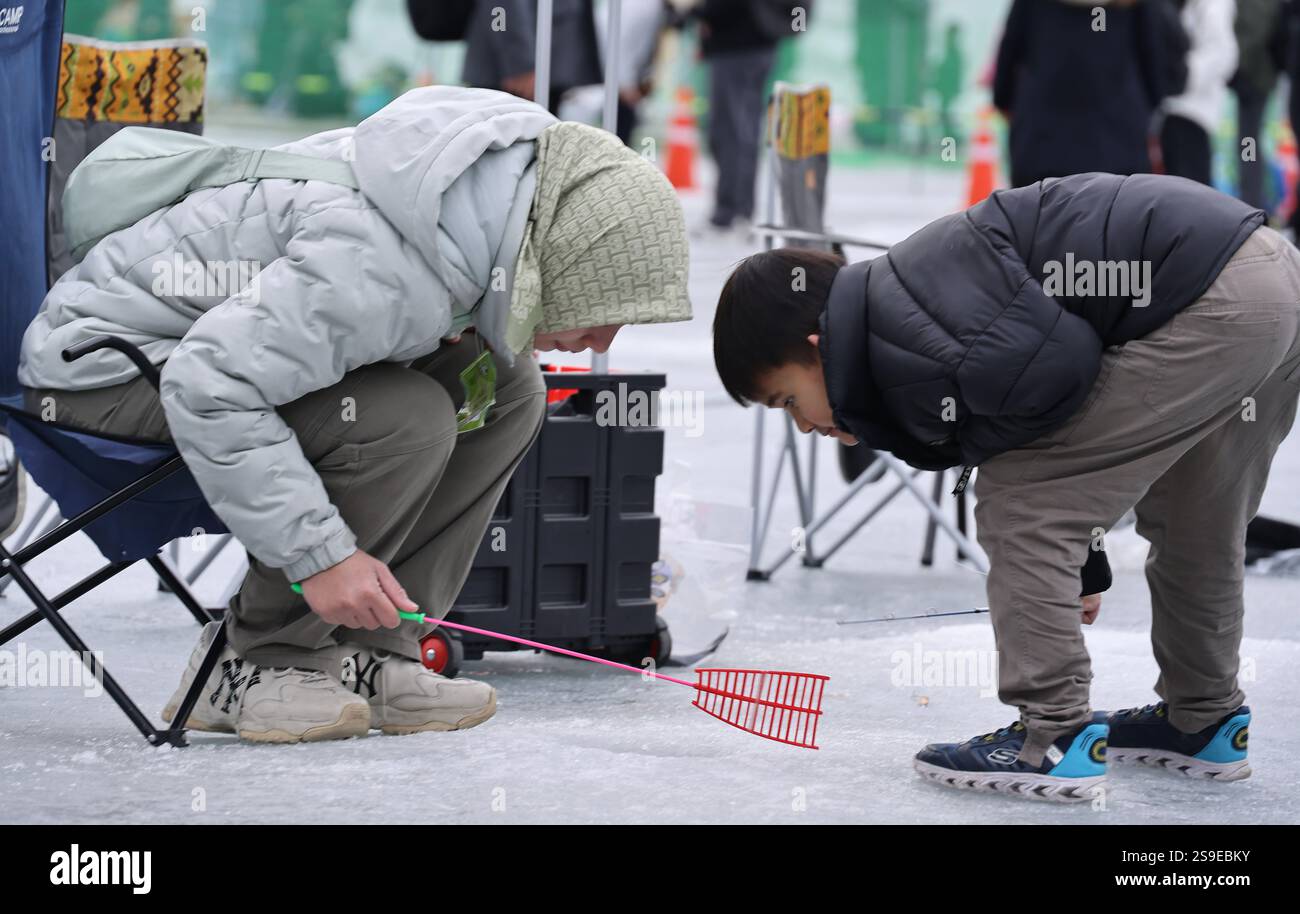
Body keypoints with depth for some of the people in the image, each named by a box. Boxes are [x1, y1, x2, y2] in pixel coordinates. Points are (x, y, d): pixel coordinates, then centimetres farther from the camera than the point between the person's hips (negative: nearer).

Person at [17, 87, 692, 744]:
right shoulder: (382, 263, -35)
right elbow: (209, 388, -36)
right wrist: (318, 552, -34)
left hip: (241, 321, 9)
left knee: (508, 388, -3)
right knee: (405, 419, -29)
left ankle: (365, 654, -1)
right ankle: (258, 666, -13)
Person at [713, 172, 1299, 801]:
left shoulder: (903, 330, -14)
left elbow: (1056, 366, -22)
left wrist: (979, 444, -3)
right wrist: (1082, 567, 35)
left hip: (1215, 300, -10)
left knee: (1015, 502, -3)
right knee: (1190, 527, 28)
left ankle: (1054, 737, -1)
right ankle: (1206, 720, 44)